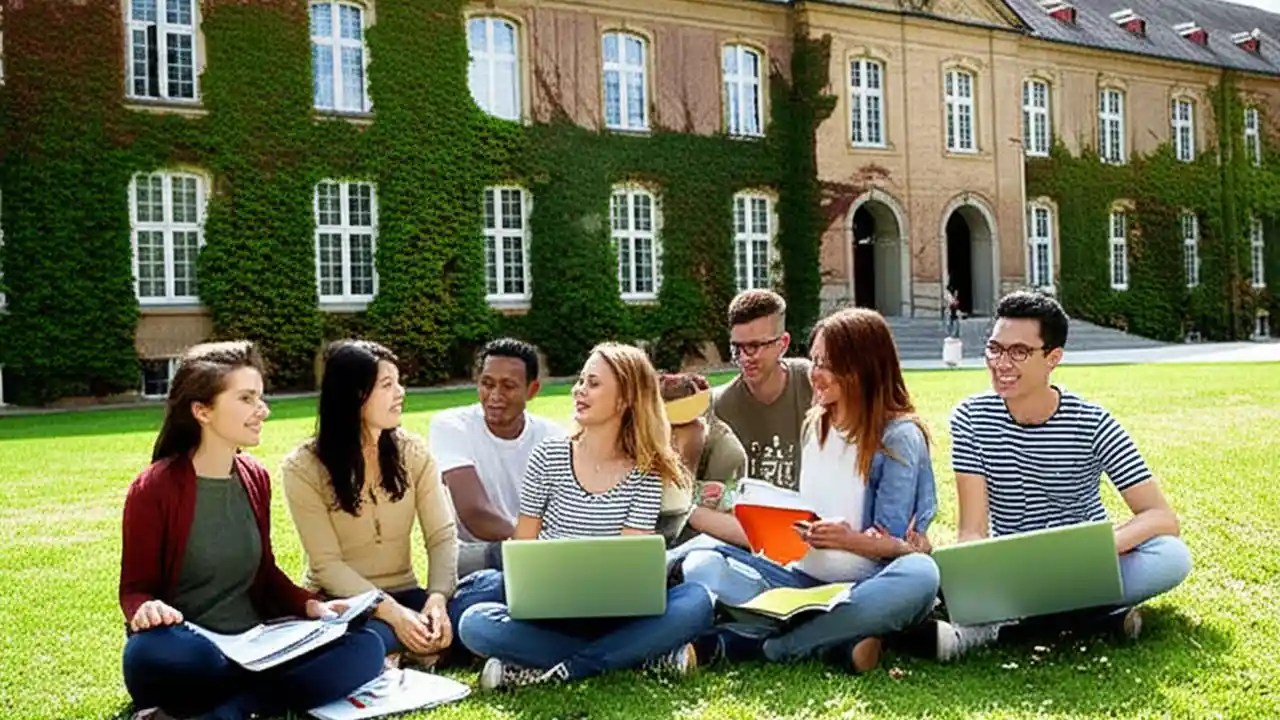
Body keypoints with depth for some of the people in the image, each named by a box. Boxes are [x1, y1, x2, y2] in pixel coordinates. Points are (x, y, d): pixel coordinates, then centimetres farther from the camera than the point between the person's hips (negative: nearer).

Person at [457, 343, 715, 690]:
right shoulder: (549, 456, 2)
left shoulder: (646, 473, 1)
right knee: (476, 624, -29)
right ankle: (645, 654, -21)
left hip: (614, 615, 0)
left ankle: (555, 671, -21)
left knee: (696, 603, -27)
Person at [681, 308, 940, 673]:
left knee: (920, 575, -38)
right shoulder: (815, 425, 12)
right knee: (703, 564, -18)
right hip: (804, 578, 4)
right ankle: (835, 646, -26)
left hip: (863, 589, -4)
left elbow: (890, 544, -7)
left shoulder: (900, 436, -4)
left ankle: (746, 642, -30)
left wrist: (850, 540, -26)